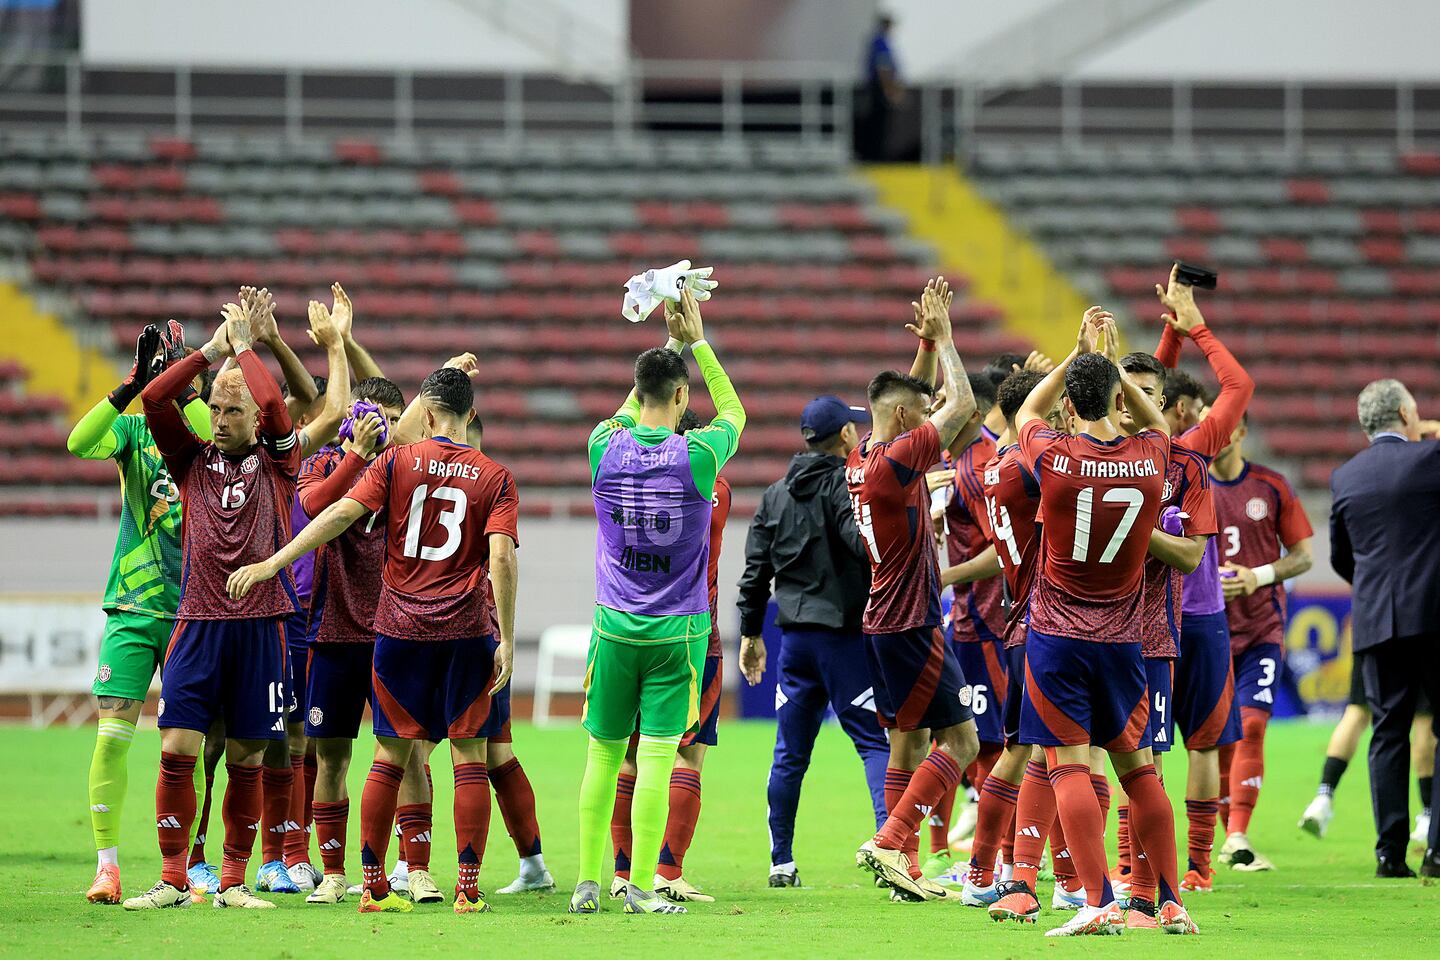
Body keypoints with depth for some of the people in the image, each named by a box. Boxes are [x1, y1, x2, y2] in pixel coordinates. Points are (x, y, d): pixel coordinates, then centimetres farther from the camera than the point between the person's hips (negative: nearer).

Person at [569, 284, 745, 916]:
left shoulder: (606, 448, -3)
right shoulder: (696, 456, -10)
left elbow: (632, 407, 21)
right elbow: (734, 411, 12)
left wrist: (667, 345, 24)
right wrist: (696, 343, 15)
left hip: (614, 627, 2)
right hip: (677, 628, -2)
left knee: (603, 756, 9)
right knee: (656, 758, -4)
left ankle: (588, 882, 10)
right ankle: (641, 887, -7)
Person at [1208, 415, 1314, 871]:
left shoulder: (1271, 487, 1)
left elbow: (1302, 555, 4)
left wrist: (1258, 576, -13)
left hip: (1262, 627, -1)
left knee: (1251, 724, -15)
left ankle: (1239, 838, -19)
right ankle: (1230, 836, 17)